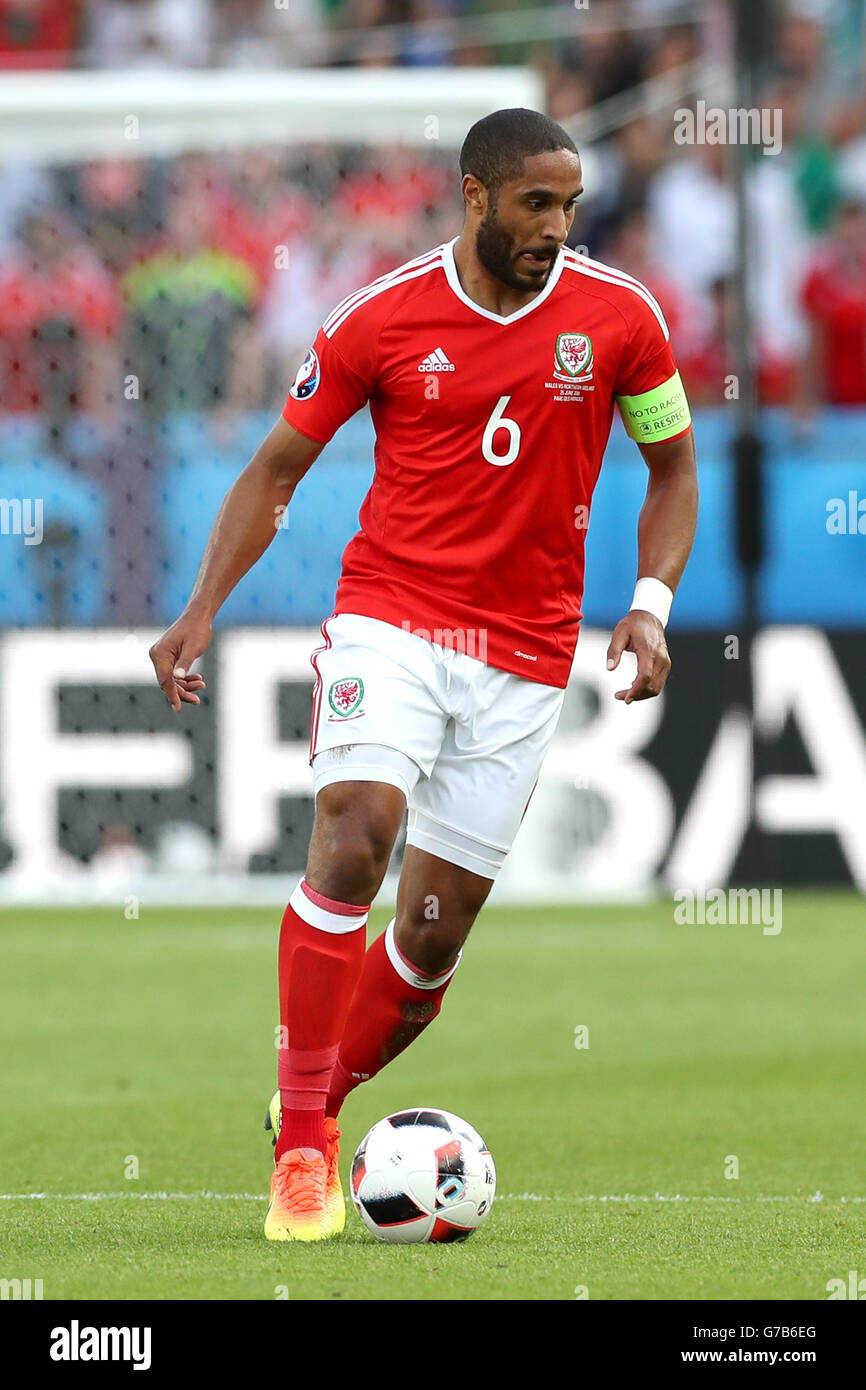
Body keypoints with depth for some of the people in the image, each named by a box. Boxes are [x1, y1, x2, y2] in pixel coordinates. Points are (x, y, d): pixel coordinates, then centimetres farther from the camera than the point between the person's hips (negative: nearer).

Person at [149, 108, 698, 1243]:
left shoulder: (620, 318, -1)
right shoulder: (381, 320, -5)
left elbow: (672, 468, 11)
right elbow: (275, 471, 5)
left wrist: (651, 605, -5)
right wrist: (200, 613, -6)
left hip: (525, 657, 2)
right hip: (391, 616, -2)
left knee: (437, 930, 2)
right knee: (354, 837, -25)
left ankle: (319, 1101, 27)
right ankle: (302, 1144, -18)